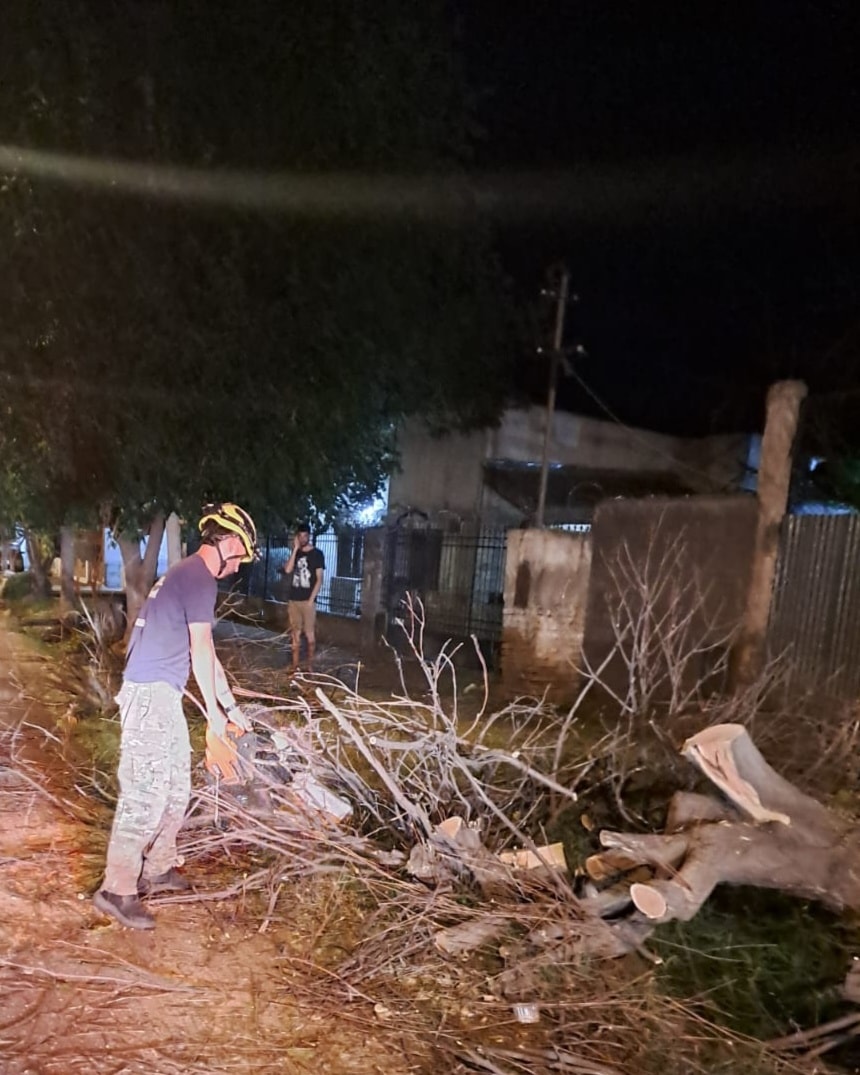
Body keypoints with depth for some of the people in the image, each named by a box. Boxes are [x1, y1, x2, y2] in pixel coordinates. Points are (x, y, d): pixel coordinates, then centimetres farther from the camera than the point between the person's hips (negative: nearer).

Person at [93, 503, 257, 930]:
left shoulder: (189, 574, 18)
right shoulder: (198, 576, -13)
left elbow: (205, 654, 21)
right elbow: (201, 650, -14)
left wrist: (232, 707, 24)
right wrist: (215, 711, -5)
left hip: (160, 694, 10)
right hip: (151, 695, -10)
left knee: (176, 788, 16)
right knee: (146, 793, -6)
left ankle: (157, 869, 28)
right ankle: (116, 889, 5)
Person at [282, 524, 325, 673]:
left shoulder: (317, 554, -1)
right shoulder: (296, 553, 12)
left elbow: (319, 579, -5)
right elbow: (287, 570, -5)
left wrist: (311, 599, -12)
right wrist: (295, 549, -7)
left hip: (308, 600, -4)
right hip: (294, 600, 5)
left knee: (310, 635, -4)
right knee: (295, 634, 8)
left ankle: (310, 665, 5)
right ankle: (295, 665, 14)